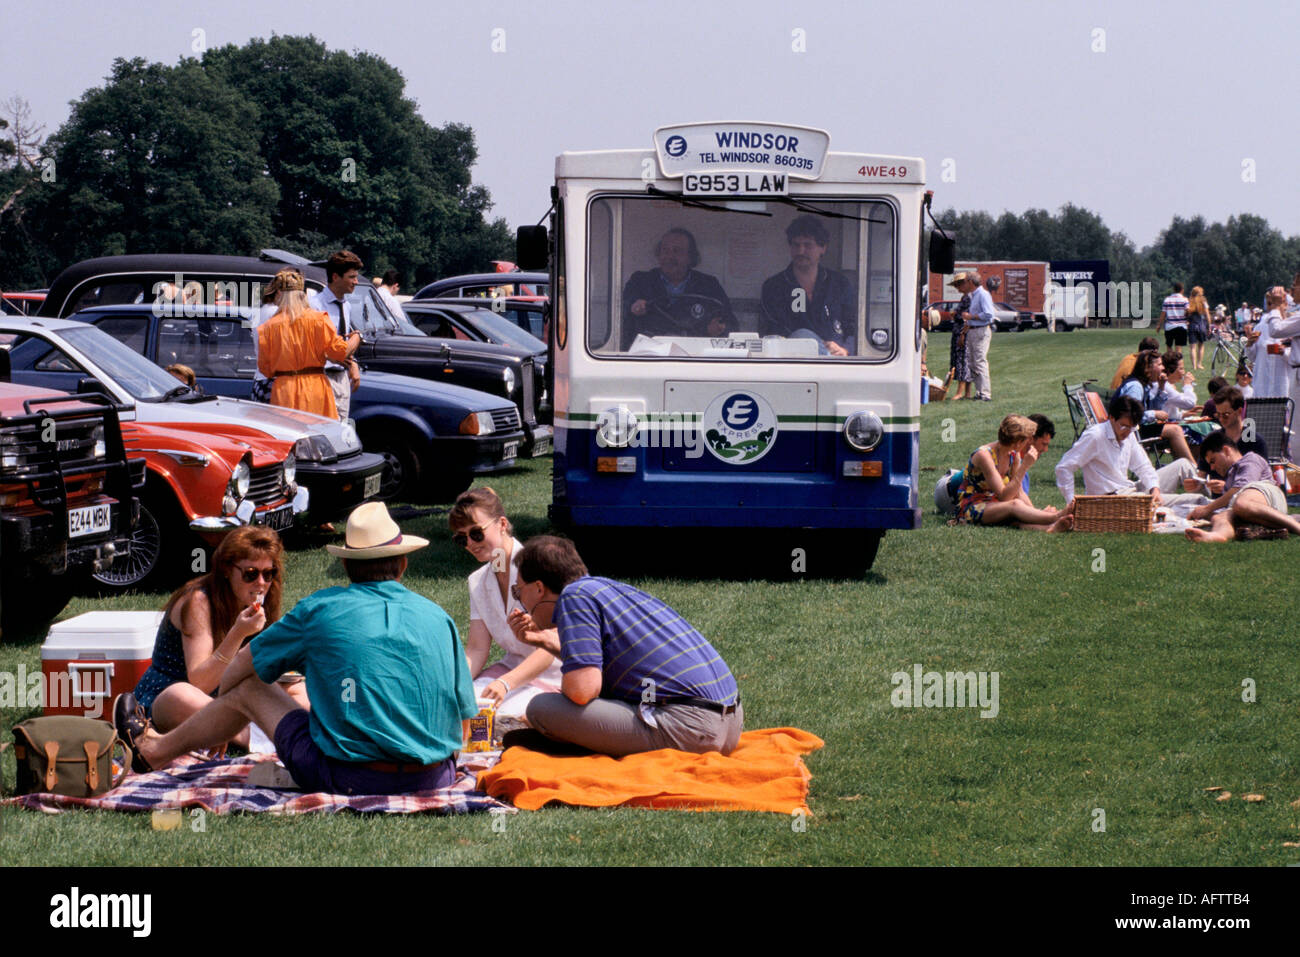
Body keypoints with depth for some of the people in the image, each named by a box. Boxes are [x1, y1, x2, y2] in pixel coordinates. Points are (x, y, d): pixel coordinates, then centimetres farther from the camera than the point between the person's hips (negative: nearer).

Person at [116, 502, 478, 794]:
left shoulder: (320, 609, 1)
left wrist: (221, 712, 35)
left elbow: (239, 669, 15)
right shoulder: (438, 618, 6)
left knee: (248, 689, 19)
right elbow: (462, 723, 8)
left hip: (348, 778, -3)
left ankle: (155, 751, 43)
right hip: (432, 781, 3)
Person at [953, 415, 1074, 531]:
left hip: (994, 506, 6)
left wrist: (1035, 511, -15)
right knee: (1015, 504, -35)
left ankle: (1048, 527, -58)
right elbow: (1004, 496, -26)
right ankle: (1056, 517, -44)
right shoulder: (984, 455, -22)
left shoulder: (1014, 455, 3)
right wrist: (1024, 466, -29)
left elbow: (1018, 492, 3)